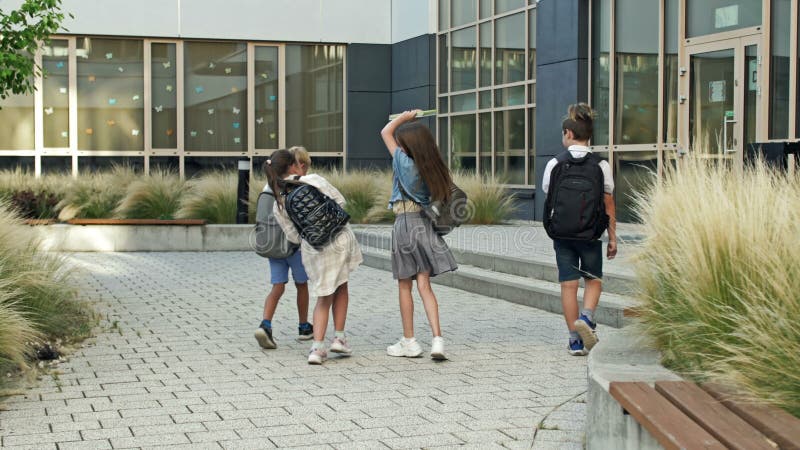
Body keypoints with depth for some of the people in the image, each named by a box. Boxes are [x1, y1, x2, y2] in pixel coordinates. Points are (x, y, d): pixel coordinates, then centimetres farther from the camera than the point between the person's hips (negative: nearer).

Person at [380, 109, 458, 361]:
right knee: (424, 286, 3)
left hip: (405, 223, -5)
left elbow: (386, 132, -1)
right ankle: (437, 339, -9)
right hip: (425, 224, 5)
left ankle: (409, 342, 13)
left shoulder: (405, 162, -11)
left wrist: (406, 116, 10)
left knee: (404, 286, 7)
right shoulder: (432, 169, 3)